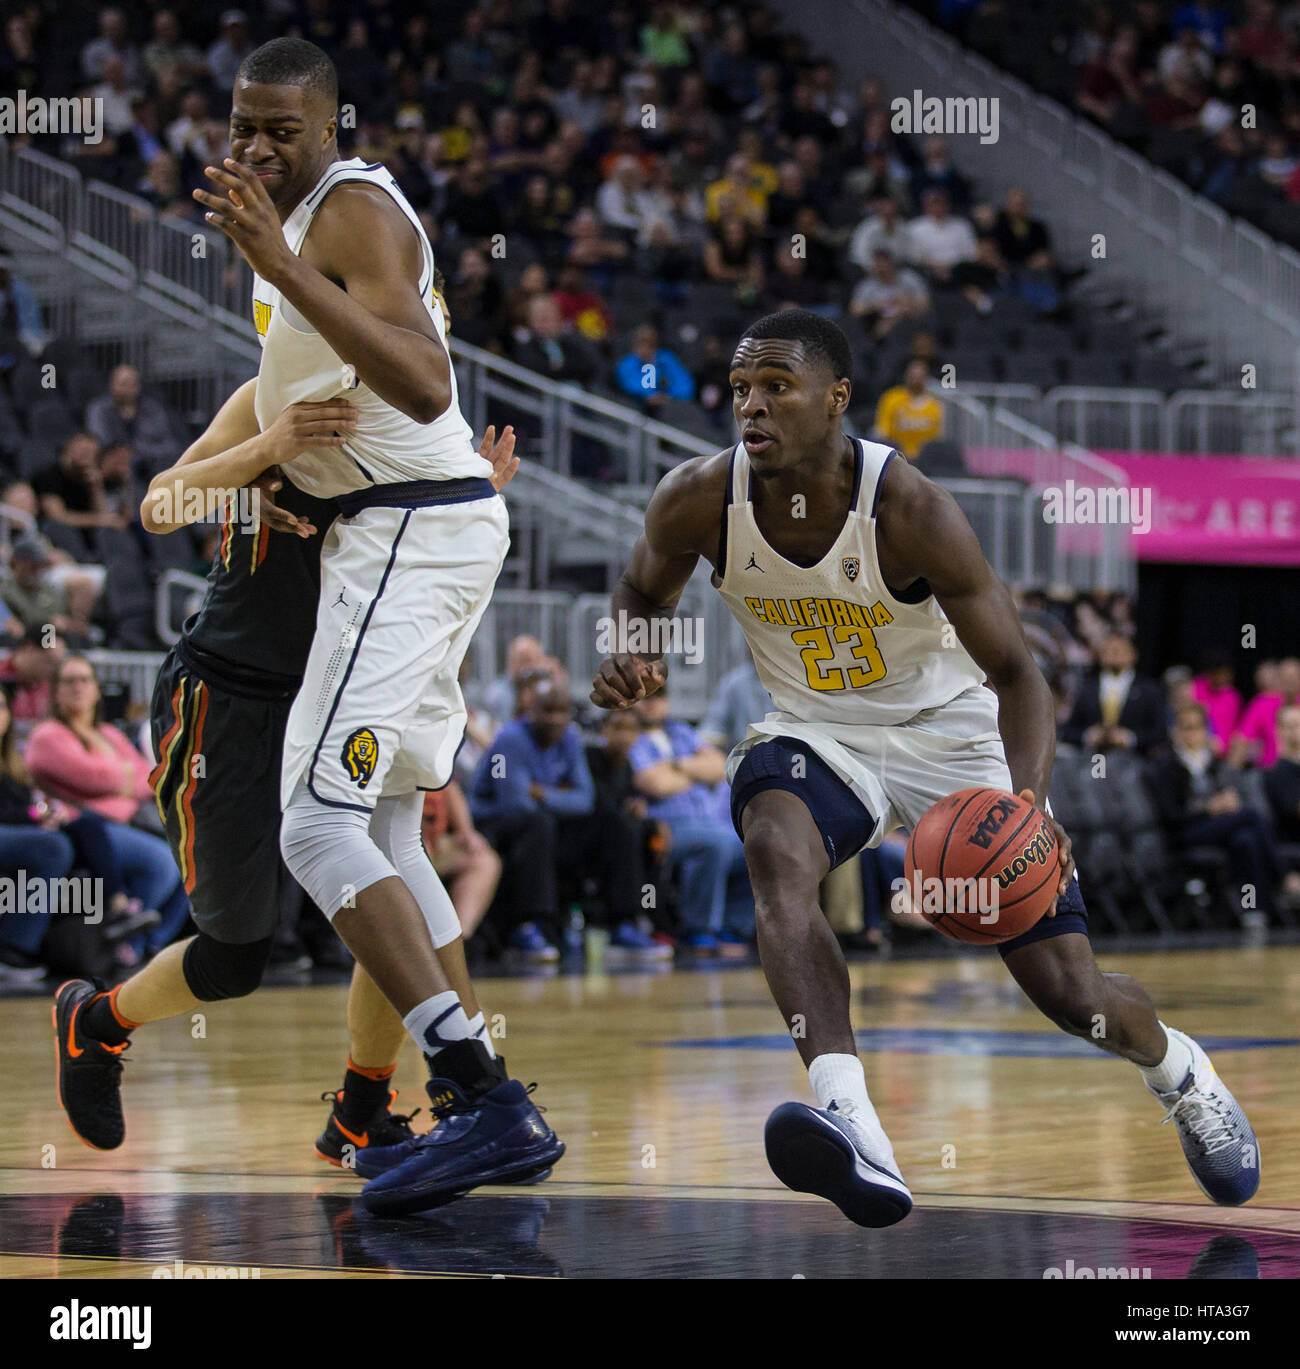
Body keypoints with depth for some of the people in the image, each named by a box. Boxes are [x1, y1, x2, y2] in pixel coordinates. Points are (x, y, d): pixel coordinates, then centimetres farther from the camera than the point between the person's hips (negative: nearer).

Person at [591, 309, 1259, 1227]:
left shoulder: (911, 511, -27)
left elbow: (1016, 674, -24)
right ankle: (852, 1127, -47)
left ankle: (1179, 1070, 37)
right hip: (818, 736, 2)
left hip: (950, 736, -2)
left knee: (1070, 993, -1)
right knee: (776, 851, -35)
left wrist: (1029, 799, -42)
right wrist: (630, 657, -18)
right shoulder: (700, 500, -17)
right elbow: (645, 591, 6)